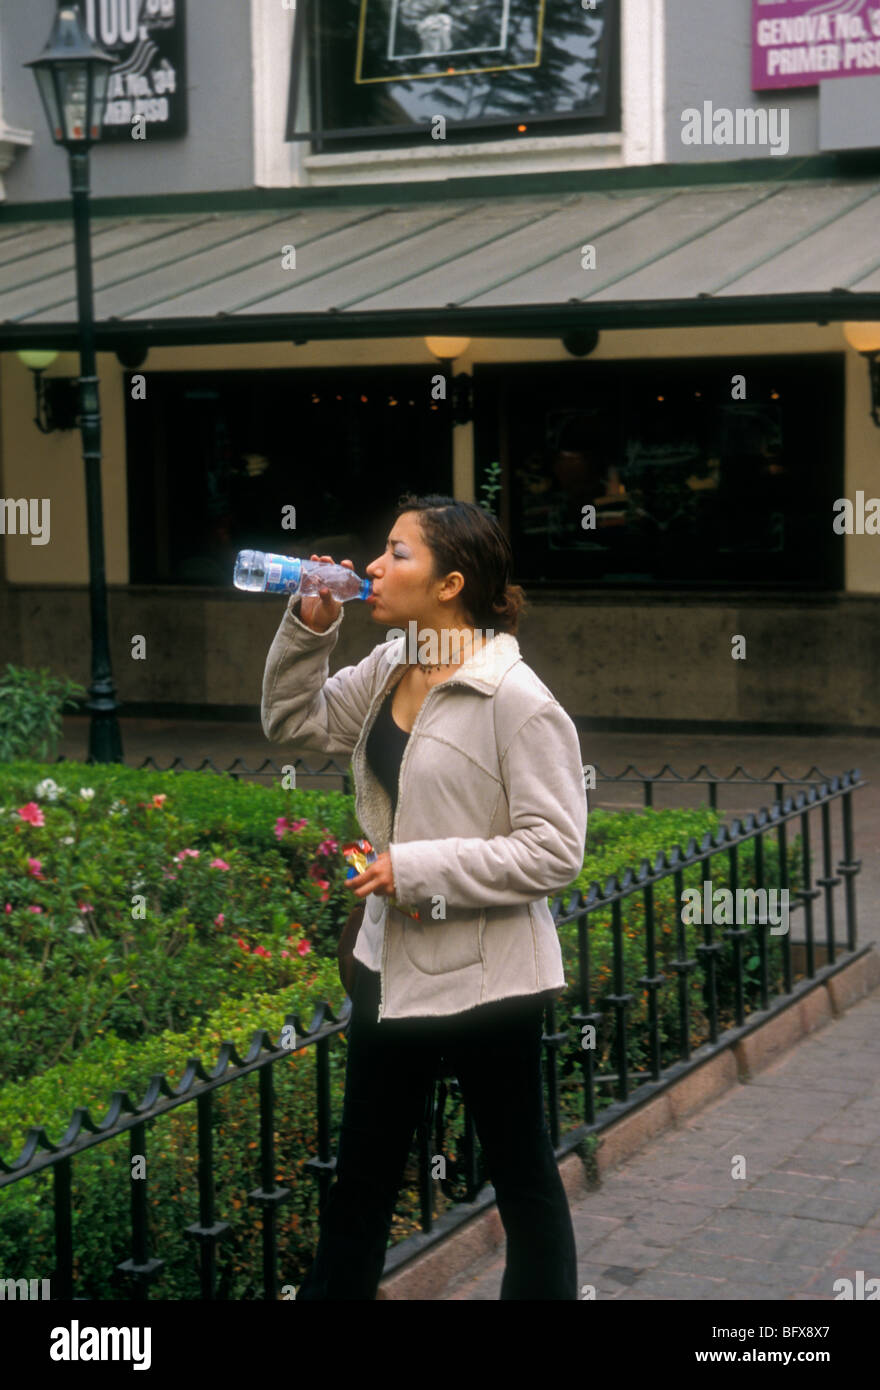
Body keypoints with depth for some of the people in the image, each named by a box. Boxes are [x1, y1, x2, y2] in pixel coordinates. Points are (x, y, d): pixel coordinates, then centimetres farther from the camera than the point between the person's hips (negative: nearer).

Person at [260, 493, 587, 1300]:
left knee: (521, 1173, 11)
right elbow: (295, 722, 14)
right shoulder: (388, 668, 2)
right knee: (364, 1165, 20)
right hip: (392, 962, 8)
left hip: (485, 975, -7)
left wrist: (416, 868, -23)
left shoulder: (518, 702, -21)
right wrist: (308, 628, -2)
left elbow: (554, 852, -22)